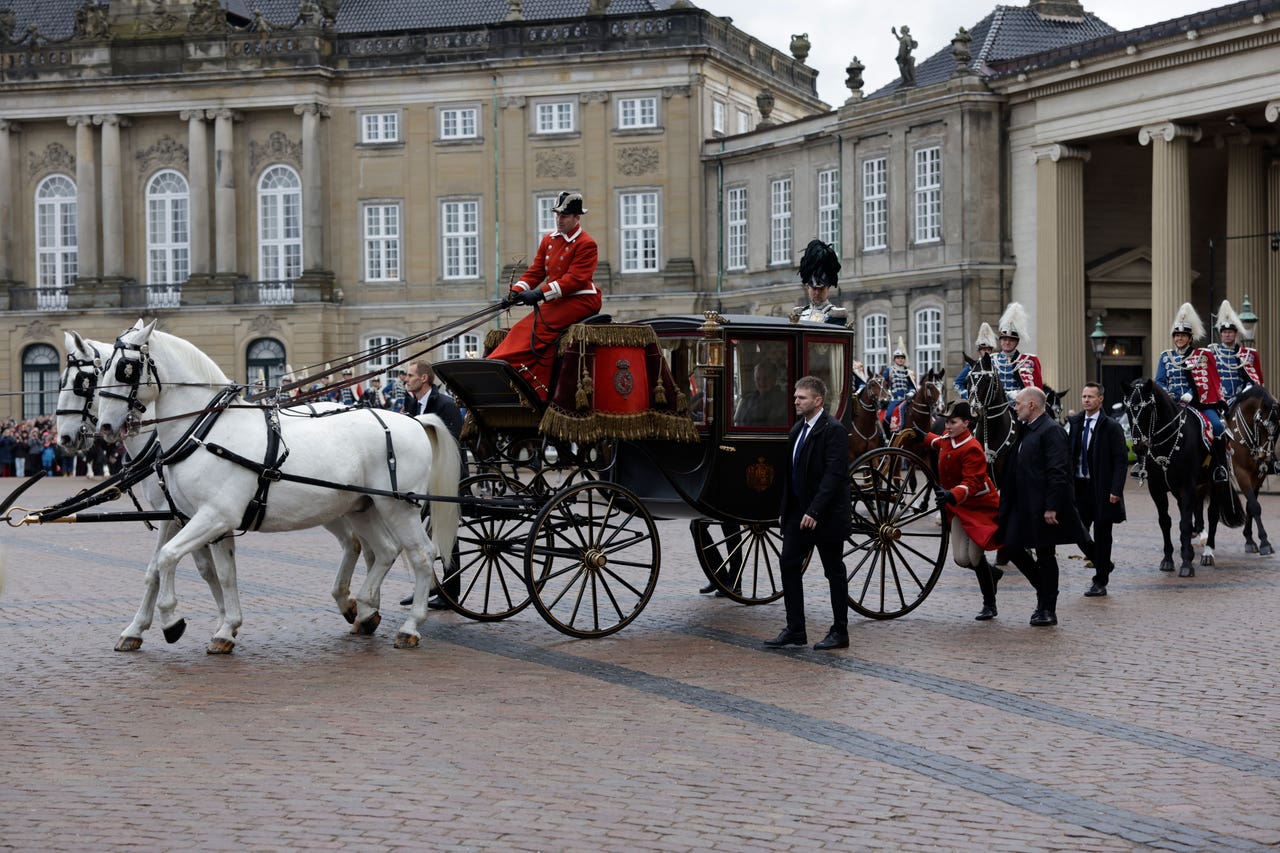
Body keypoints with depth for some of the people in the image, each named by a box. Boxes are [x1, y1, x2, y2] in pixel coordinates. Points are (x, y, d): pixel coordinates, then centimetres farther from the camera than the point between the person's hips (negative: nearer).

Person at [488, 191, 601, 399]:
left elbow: (575, 278, -19)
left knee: (540, 328, -24)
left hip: (581, 300, -8)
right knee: (524, 328, -9)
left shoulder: (586, 244, -9)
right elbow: (535, 271, 13)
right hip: (557, 301, 8)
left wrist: (540, 293, -25)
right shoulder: (548, 240, 15)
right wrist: (516, 291, -6)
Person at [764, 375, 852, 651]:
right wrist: (785, 510, 12)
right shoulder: (798, 429, 12)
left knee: (834, 572, 3)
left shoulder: (834, 430, -14)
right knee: (788, 564, 3)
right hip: (799, 512, 8)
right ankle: (795, 630, 9)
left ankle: (840, 632, 12)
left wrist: (814, 512, -25)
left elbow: (834, 474, -21)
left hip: (827, 515, -8)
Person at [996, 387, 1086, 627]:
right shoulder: (1025, 431, 15)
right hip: (1022, 505, 9)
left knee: (1045, 556, 0)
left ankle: (1048, 610, 10)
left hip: (1042, 507, -9)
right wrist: (1006, 499, 17)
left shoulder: (1051, 430, -14)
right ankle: (1045, 589, 24)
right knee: (1012, 548, 5)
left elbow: (1057, 472, -20)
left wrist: (1051, 507, -23)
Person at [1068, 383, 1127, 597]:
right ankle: (1104, 564, 29)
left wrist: (1116, 490, -17)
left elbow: (1121, 460, -10)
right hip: (1079, 486, 5)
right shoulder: (1074, 423, 6)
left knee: (1102, 535, 3)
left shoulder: (1111, 426, -8)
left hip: (1102, 489, -5)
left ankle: (1100, 582, 12)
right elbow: (1067, 454, 9)